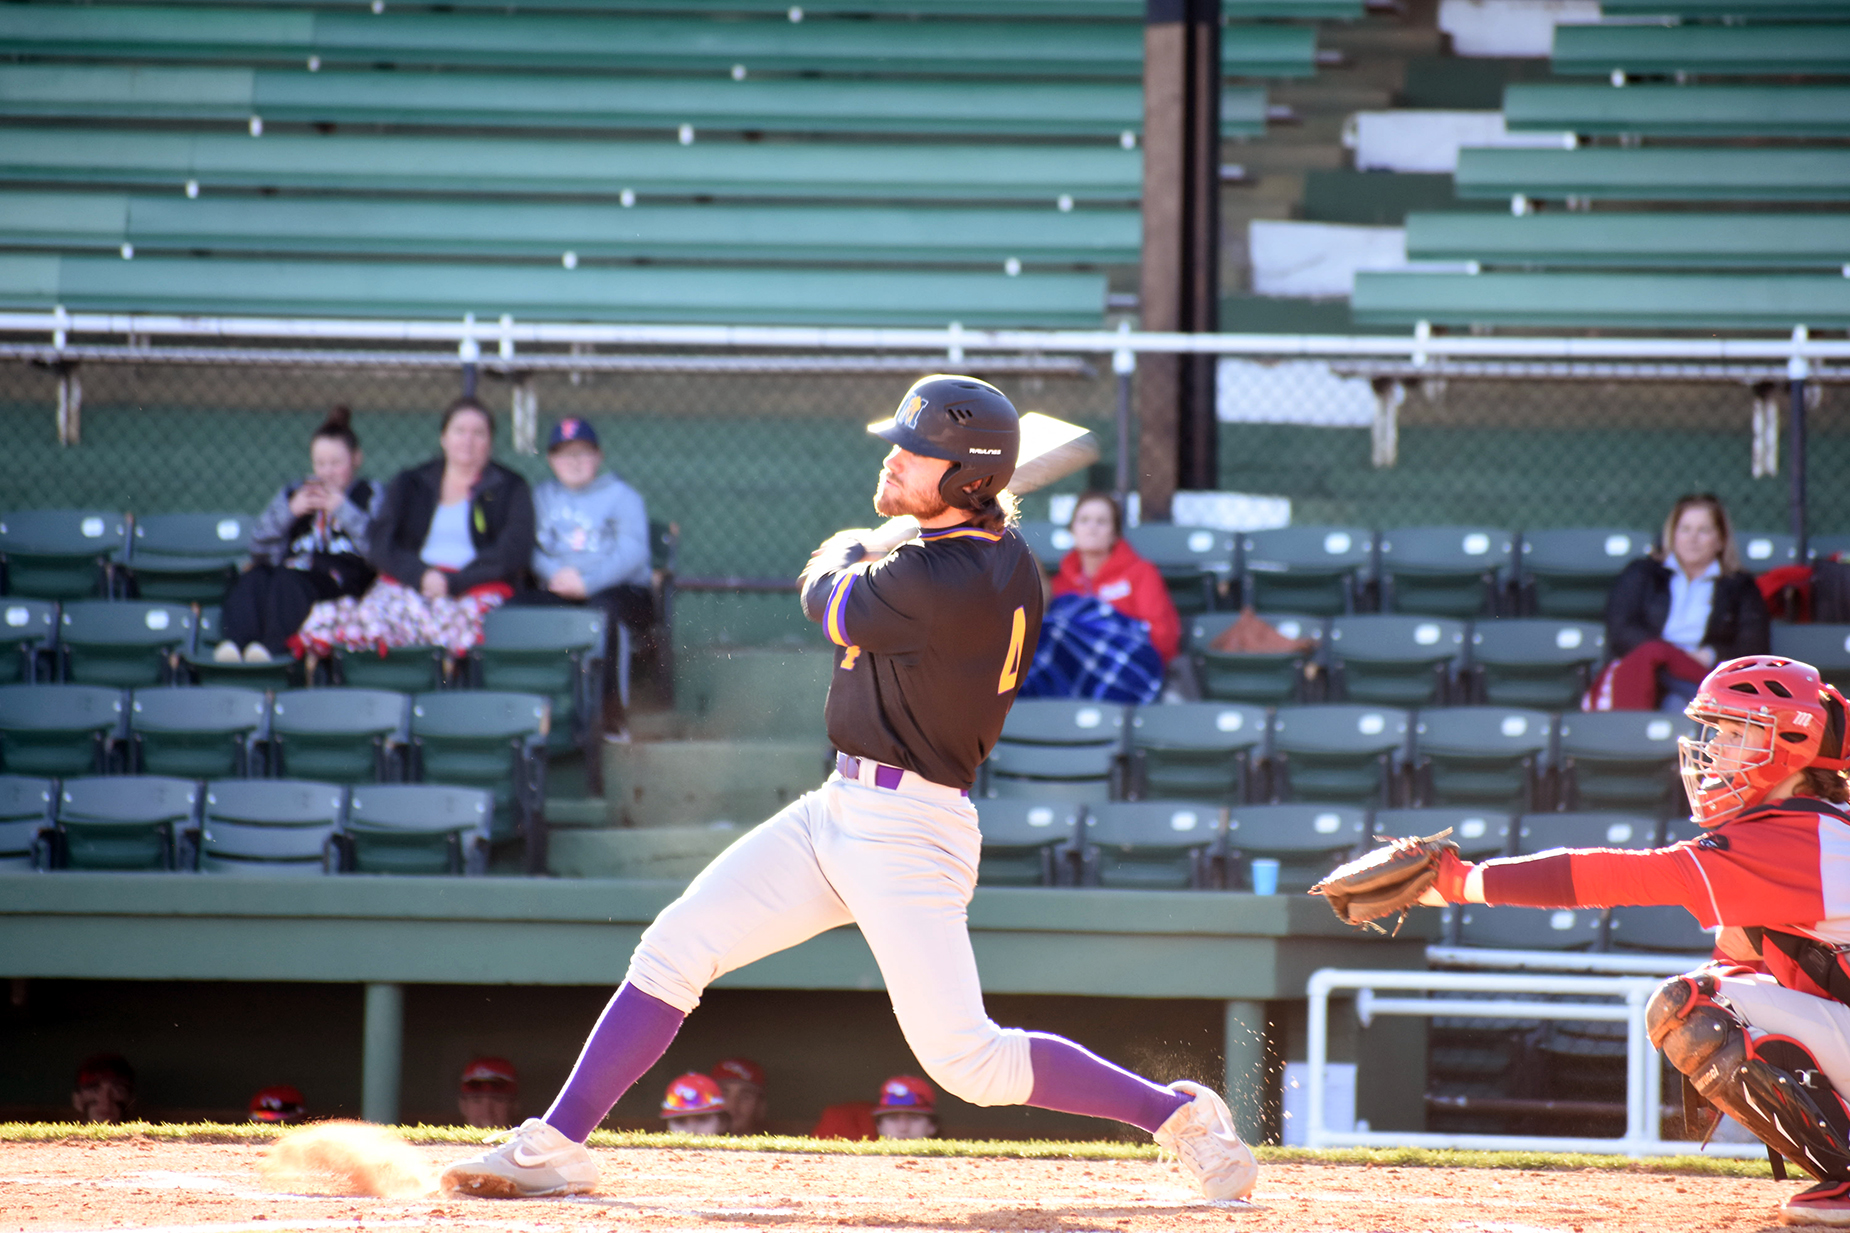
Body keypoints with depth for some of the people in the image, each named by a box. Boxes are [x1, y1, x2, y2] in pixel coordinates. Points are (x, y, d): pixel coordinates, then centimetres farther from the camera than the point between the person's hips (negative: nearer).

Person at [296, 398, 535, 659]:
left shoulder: (511, 488, 16)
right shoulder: (409, 485, 23)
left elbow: (514, 553, 1)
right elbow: (383, 548, 10)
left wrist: (454, 582, -11)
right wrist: (420, 575, -11)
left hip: (476, 591, -2)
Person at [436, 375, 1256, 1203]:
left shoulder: (939, 583, -25)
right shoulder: (1003, 547, 3)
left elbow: (827, 603, -5)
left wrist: (847, 555, 15)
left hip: (907, 833, -10)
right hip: (840, 811, 10)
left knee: (964, 1058, -11)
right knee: (677, 947, 4)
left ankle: (1178, 1113, 5)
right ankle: (557, 1147, 7)